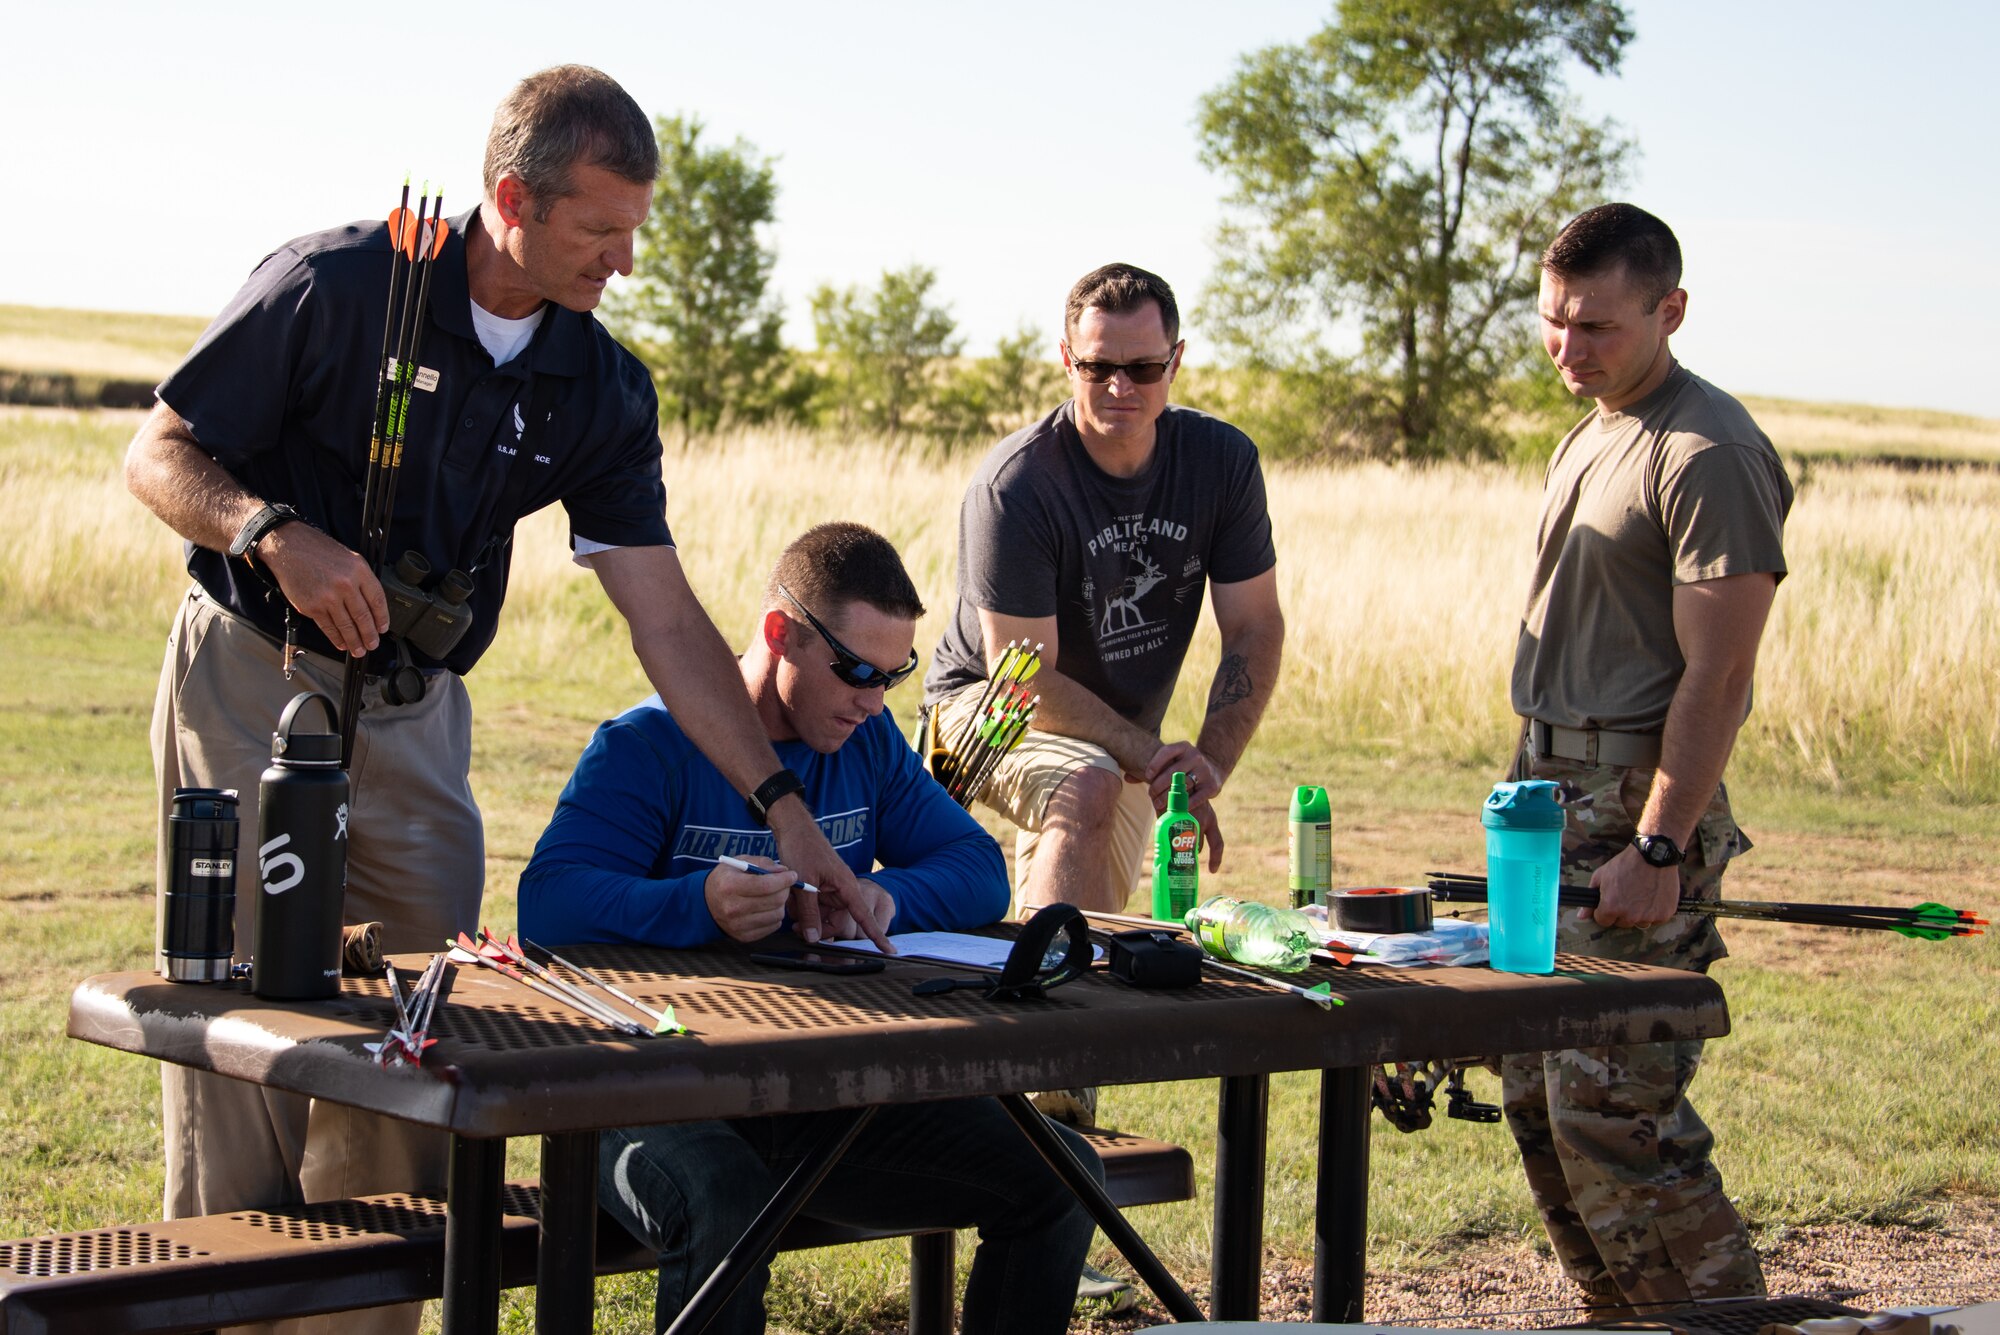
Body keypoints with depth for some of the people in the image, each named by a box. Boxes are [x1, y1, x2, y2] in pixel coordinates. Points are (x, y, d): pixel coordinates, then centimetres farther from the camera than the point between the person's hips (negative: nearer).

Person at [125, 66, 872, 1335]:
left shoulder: (603, 389, -1)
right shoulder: (333, 287, -14)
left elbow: (668, 621, -2)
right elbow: (160, 453, -8)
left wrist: (784, 804, -8)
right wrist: (279, 534, -27)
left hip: (417, 711, 4)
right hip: (254, 682, -4)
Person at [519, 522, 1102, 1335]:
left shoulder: (868, 743, 12)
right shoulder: (649, 743, -10)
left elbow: (979, 869, 7)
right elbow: (547, 901, -22)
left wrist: (887, 897, -17)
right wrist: (699, 904, -40)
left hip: (821, 1098, 6)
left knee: (1060, 1176, -4)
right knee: (728, 1206, -39)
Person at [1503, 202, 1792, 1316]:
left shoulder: (1709, 454, -13)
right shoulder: (1591, 437, 17)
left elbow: (1716, 680, -18)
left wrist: (1658, 848, -22)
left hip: (1642, 805, -9)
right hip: (1554, 796, 10)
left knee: (1612, 1108, -12)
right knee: (1537, 1097, 11)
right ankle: (1632, 1319, 20)